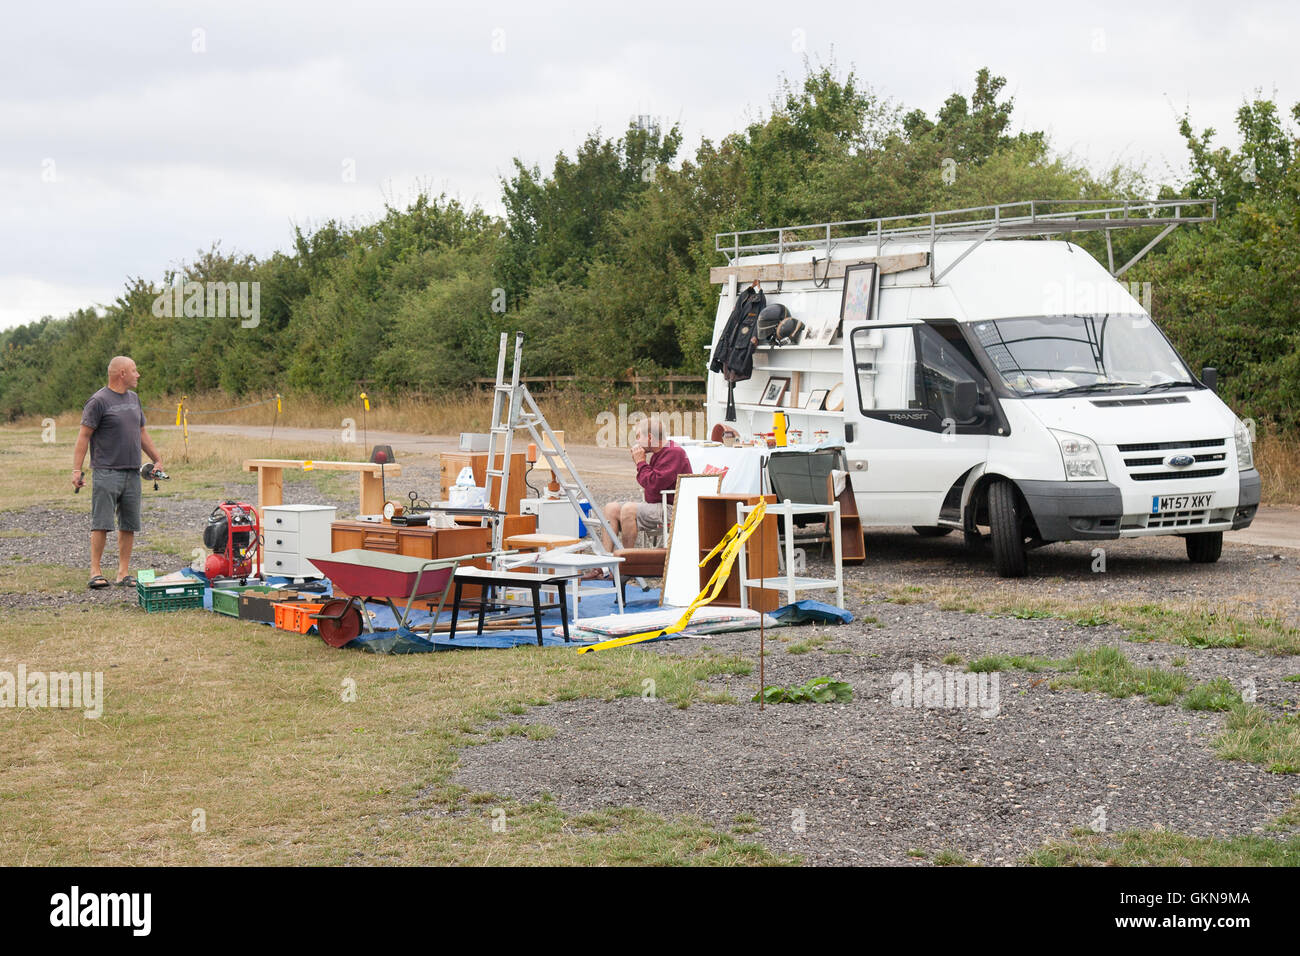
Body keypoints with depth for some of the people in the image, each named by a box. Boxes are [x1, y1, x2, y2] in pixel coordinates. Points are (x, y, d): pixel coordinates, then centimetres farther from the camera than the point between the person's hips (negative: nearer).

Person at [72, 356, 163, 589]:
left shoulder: (133, 398, 16)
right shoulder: (99, 401, -7)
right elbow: (84, 436, -8)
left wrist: (157, 460, 25)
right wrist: (76, 469, -14)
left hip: (132, 473, 7)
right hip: (106, 472, -7)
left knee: (129, 525, 6)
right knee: (101, 524, -7)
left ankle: (124, 572, 11)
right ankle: (96, 572, -3)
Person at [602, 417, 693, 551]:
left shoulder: (673, 453, -16)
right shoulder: (657, 454, 16)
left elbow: (654, 485, -25)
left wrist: (641, 463, -12)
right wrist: (640, 463, 7)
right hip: (657, 506, 11)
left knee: (628, 509, -28)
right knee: (611, 508, 2)